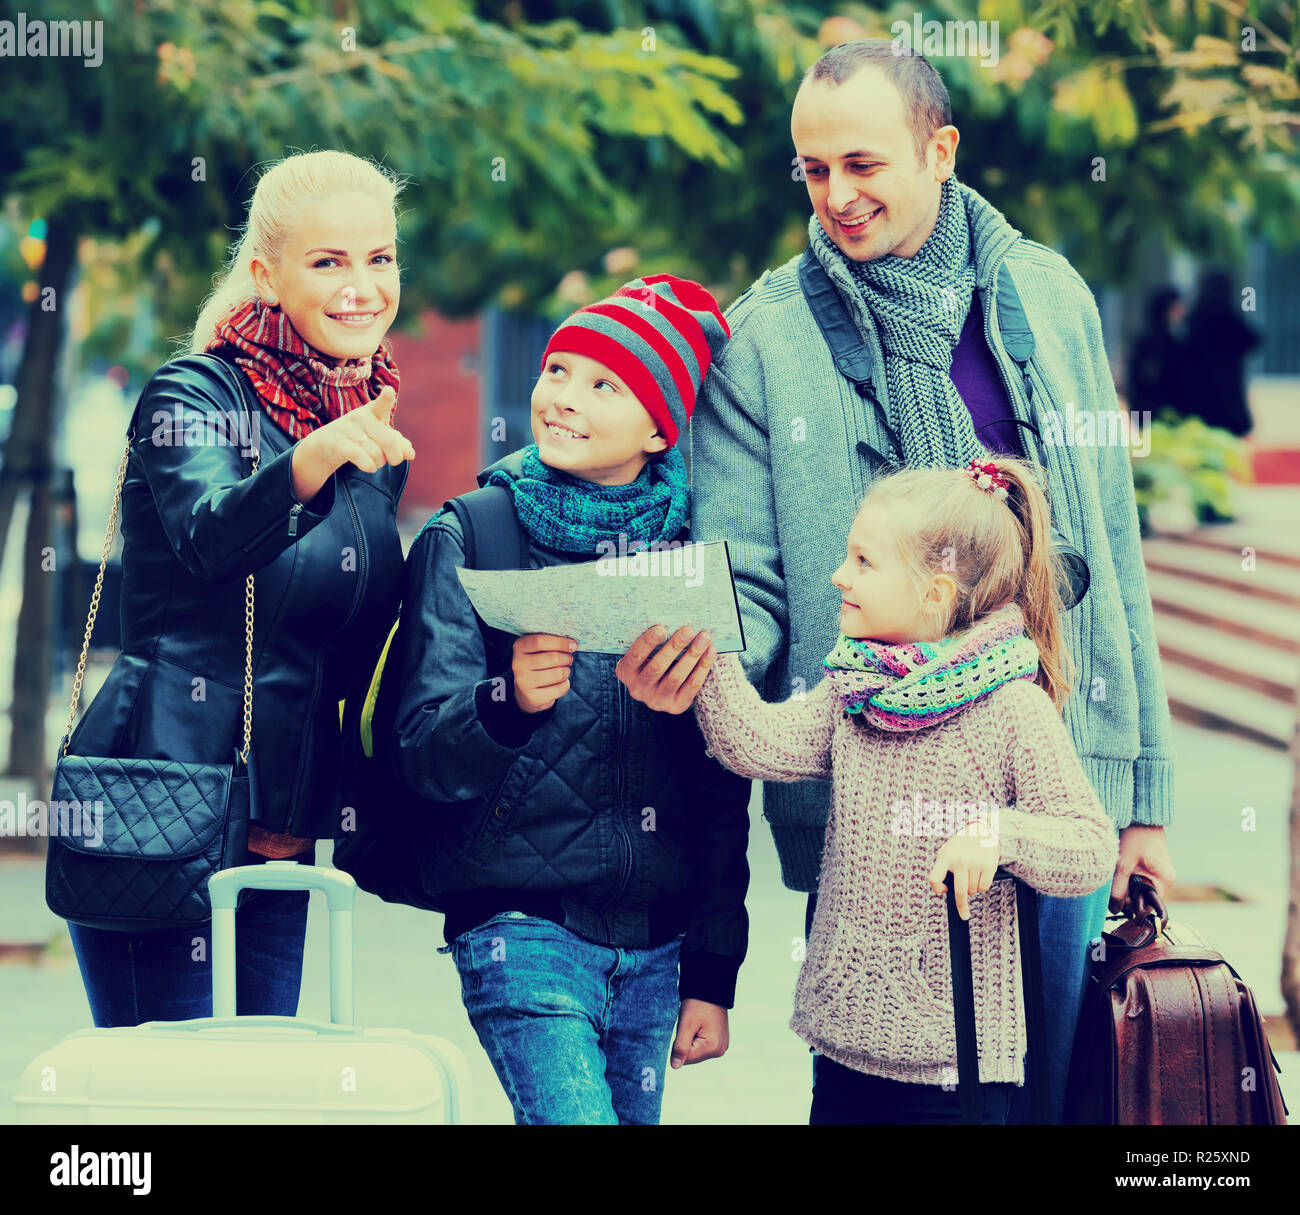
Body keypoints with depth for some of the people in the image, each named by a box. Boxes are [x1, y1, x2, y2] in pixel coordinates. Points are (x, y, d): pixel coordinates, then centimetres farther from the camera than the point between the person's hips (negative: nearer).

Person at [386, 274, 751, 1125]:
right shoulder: (469, 542, 0)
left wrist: (713, 975, 12)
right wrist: (507, 706, -27)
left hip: (653, 948, 4)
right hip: (523, 928, -3)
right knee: (576, 1115, -18)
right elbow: (423, 759, -6)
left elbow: (723, 787, 13)